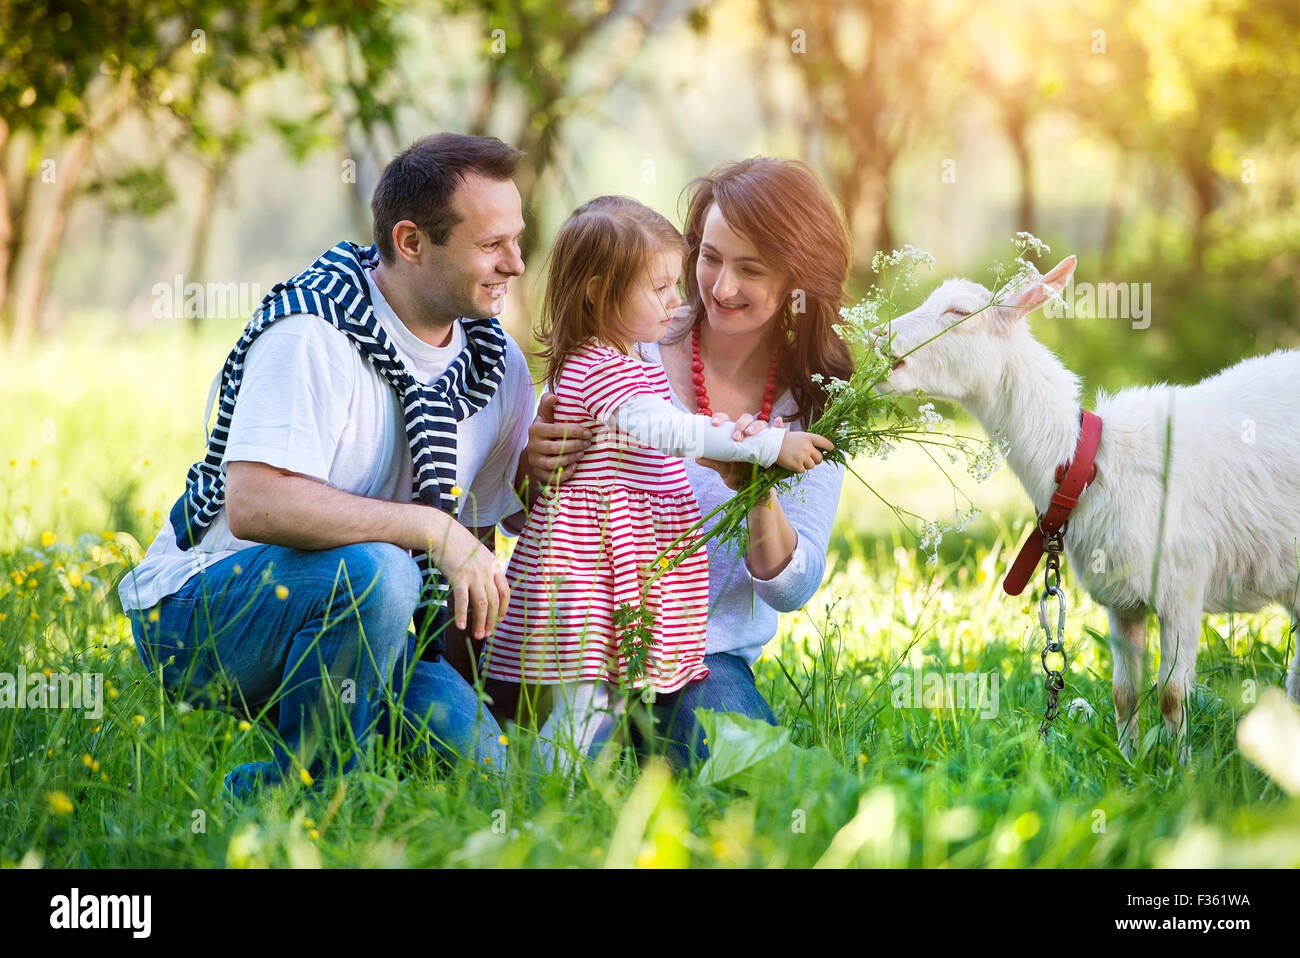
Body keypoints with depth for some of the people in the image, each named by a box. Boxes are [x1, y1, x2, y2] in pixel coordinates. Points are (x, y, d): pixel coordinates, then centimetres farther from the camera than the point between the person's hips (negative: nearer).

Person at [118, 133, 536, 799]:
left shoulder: (500, 367, 3)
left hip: (347, 618, 7)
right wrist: (432, 528, -33)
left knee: (480, 756, -16)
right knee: (376, 572, -36)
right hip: (197, 613, -7)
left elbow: (476, 527, 12)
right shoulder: (313, 332, -21)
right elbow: (253, 506, -34)